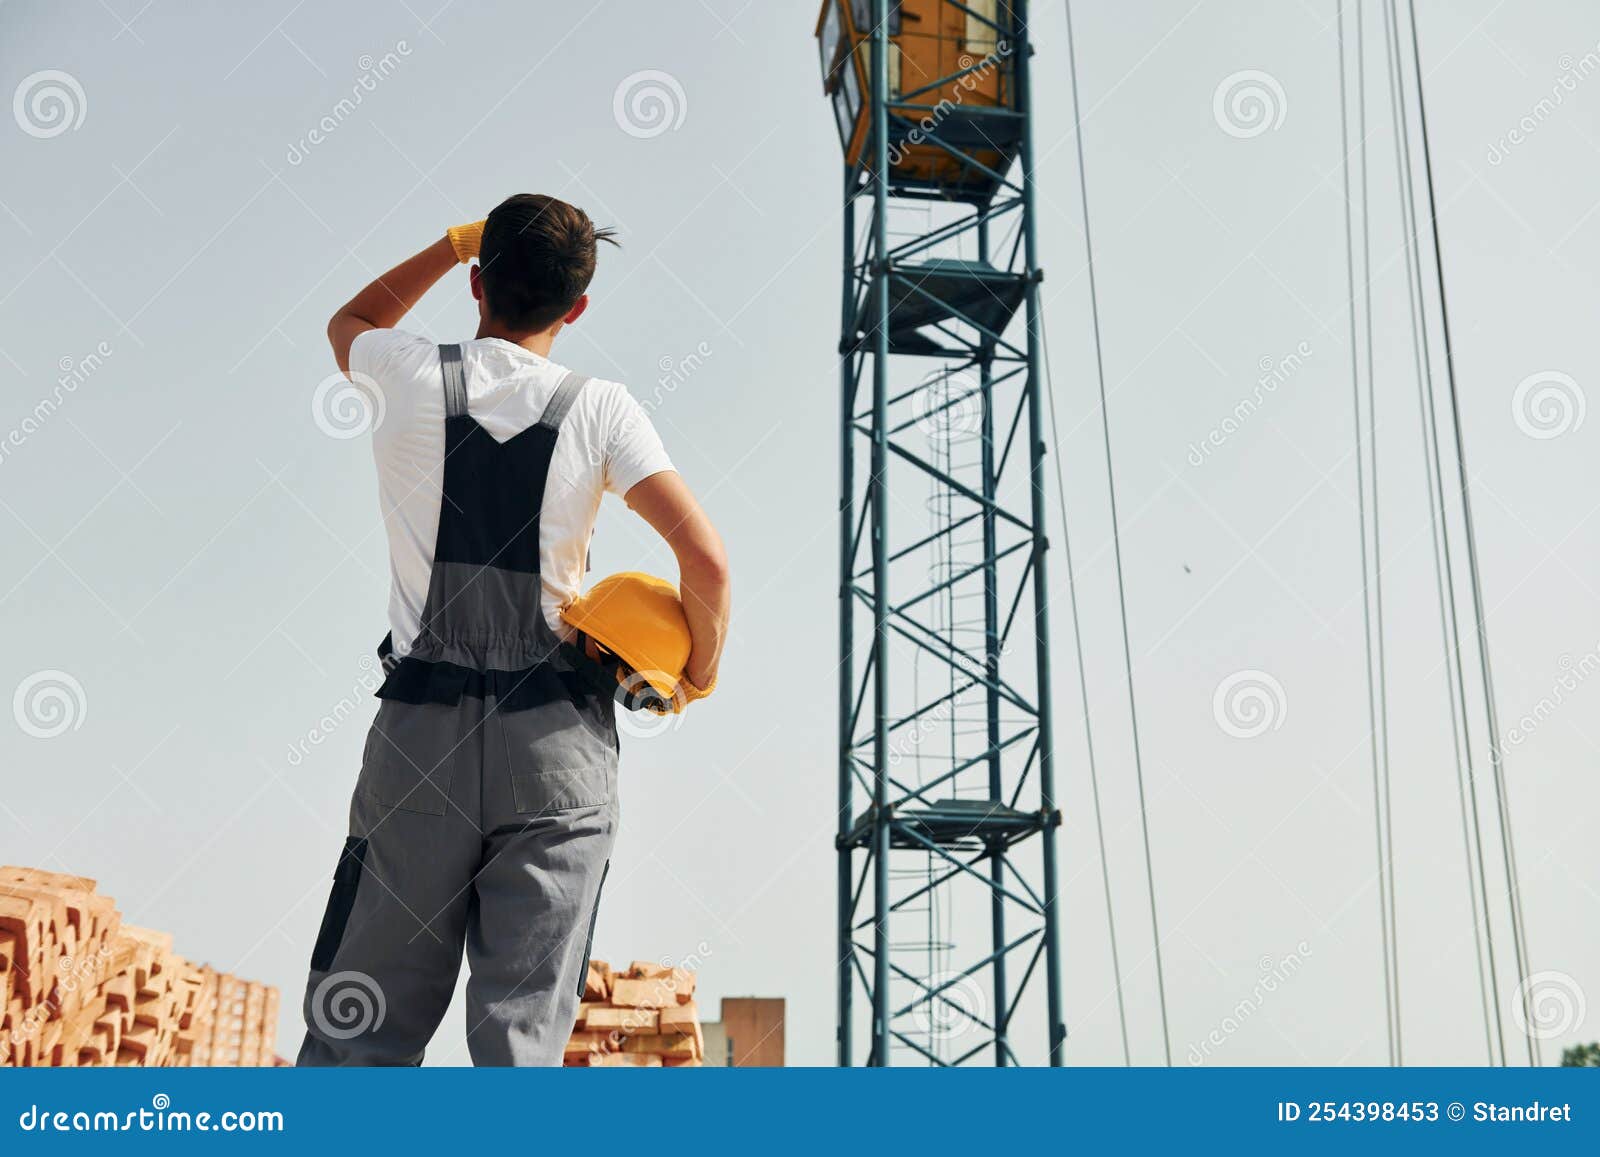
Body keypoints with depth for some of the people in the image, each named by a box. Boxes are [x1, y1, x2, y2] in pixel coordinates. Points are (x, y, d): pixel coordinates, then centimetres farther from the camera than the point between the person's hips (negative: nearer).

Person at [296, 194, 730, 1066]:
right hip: (558, 739, 0)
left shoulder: (411, 377, 2)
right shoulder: (599, 409, -1)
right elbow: (706, 560, -9)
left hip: (420, 731, 1)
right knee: (523, 1031, 3)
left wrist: (460, 241, 29)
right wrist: (700, 669, 8)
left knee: (362, 1032, 10)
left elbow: (349, 322, 28)